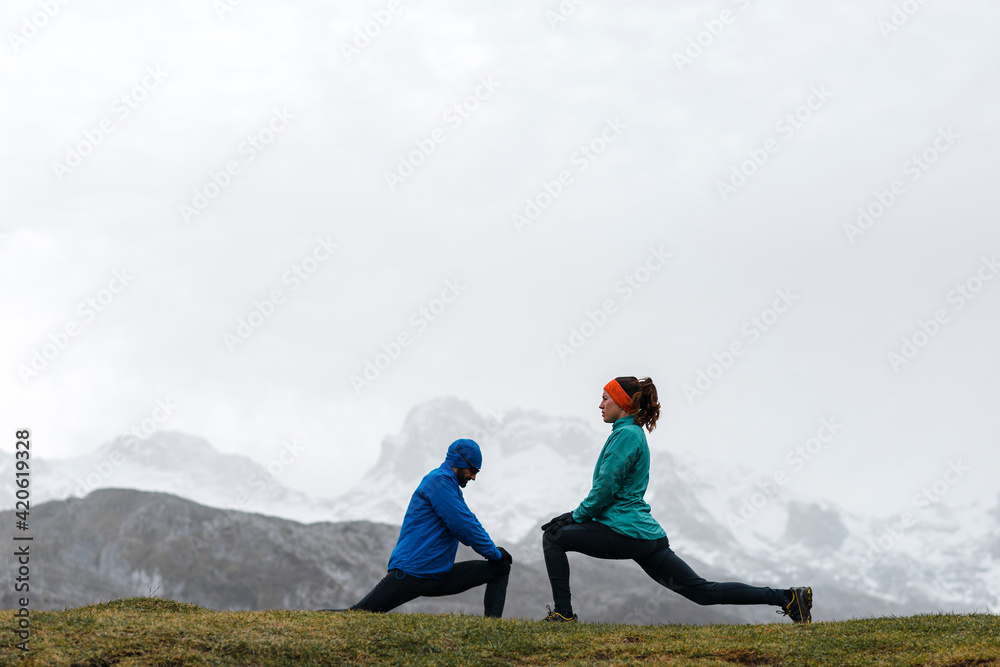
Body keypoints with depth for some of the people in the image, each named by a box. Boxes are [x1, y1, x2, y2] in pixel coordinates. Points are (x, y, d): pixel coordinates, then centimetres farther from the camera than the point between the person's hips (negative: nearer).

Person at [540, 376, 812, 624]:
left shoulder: (626, 434, -10)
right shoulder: (633, 433, 20)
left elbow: (605, 488, -14)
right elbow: (608, 489, 25)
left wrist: (576, 517, -3)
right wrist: (577, 514, 18)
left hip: (626, 532, -9)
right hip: (649, 537, 9)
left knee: (554, 537, 3)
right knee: (702, 591, 7)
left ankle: (563, 613, -1)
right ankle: (786, 597, 2)